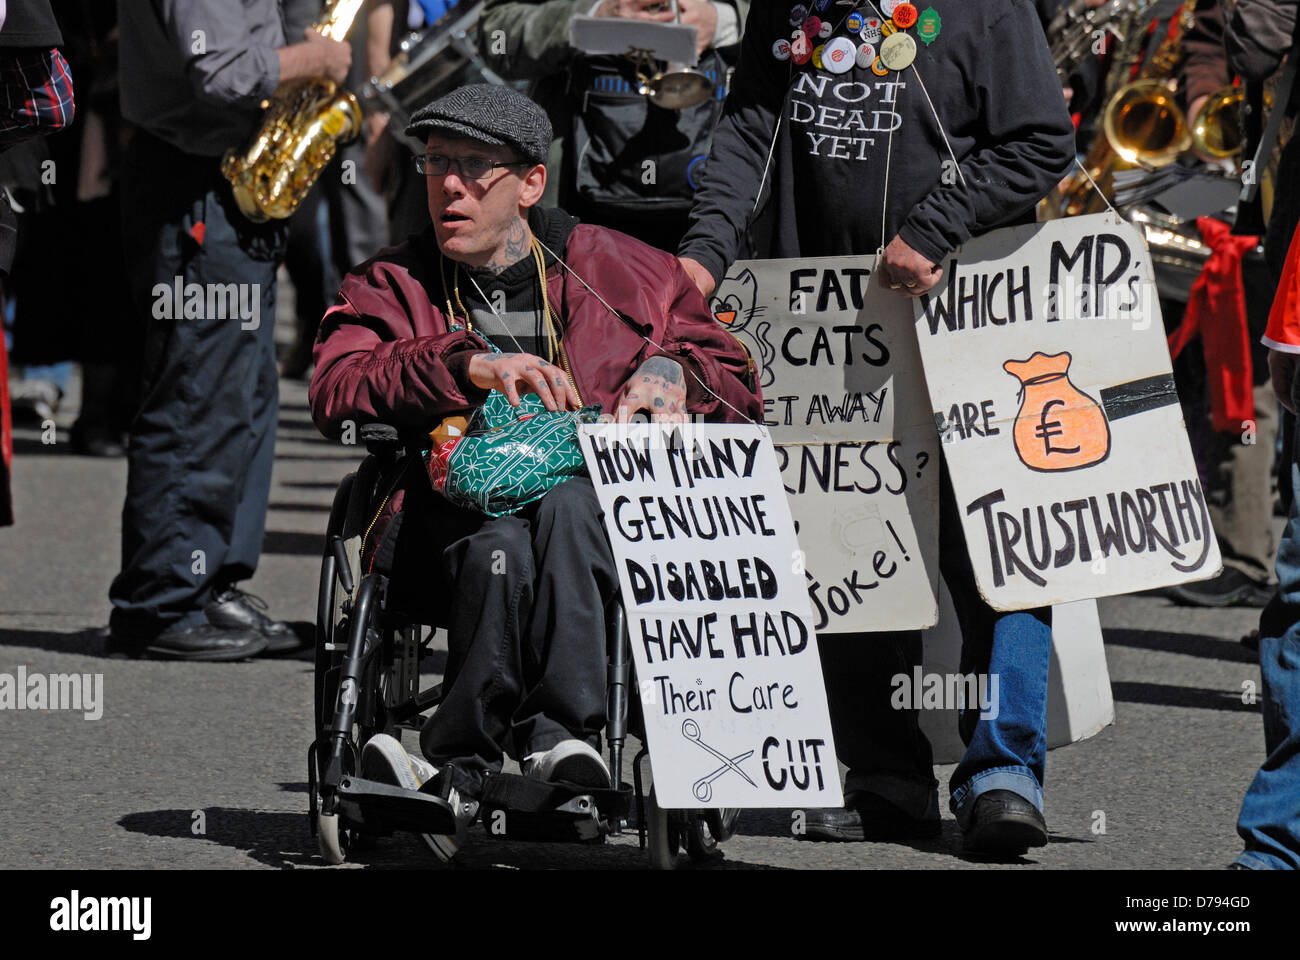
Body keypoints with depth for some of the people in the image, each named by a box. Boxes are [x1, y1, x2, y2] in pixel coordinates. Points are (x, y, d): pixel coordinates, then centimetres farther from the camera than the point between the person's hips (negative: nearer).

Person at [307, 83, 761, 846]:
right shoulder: (391, 286, 16)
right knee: (501, 546, -36)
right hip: (456, 519, 0)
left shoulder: (622, 271, 17)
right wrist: (470, 366, -17)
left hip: (603, 515, 0)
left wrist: (673, 372, -4)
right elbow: (336, 392, -4)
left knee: (563, 503, -36)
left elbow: (738, 385, 19)